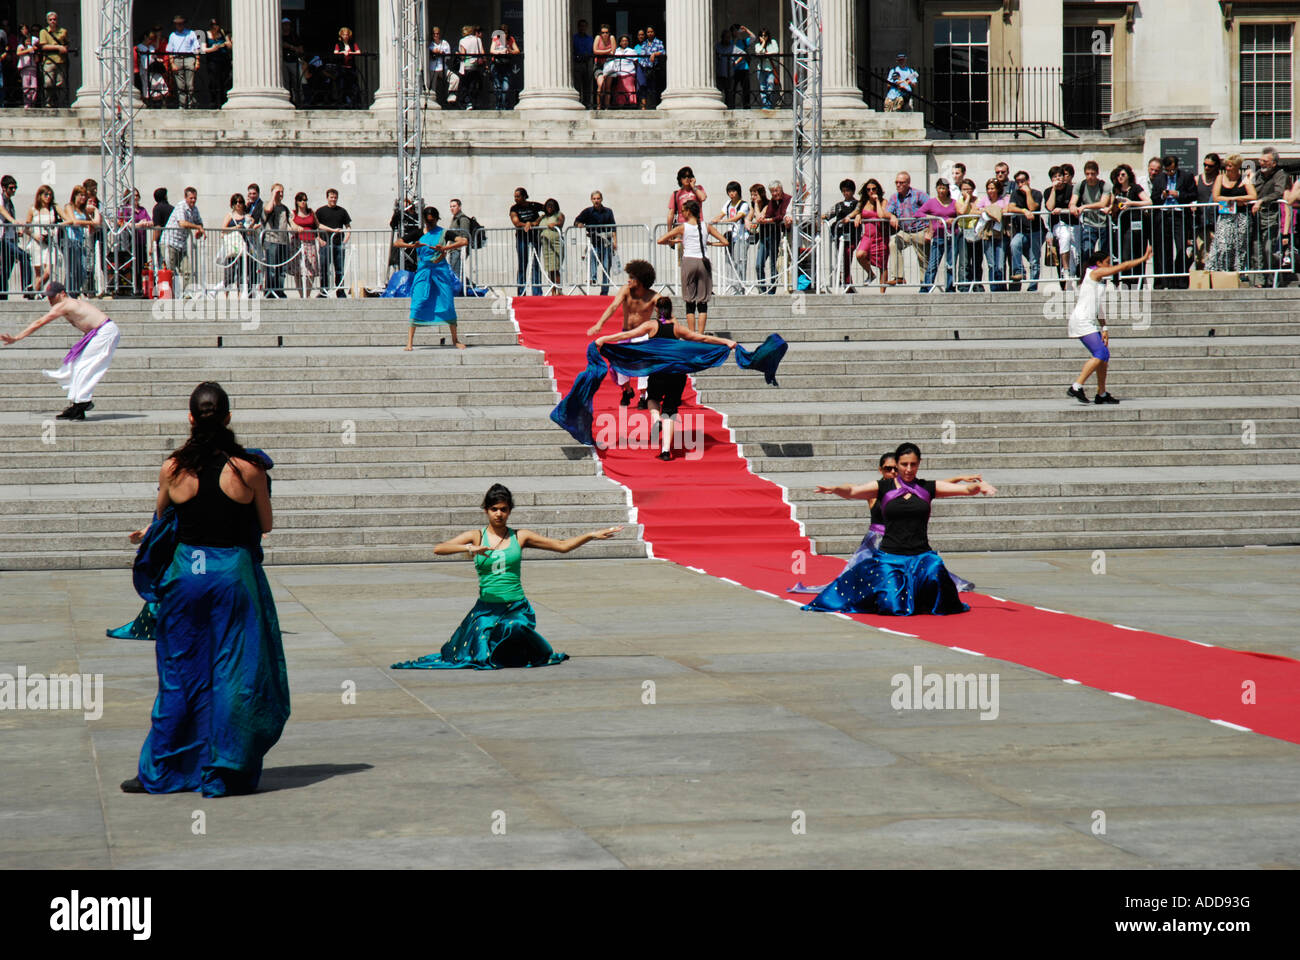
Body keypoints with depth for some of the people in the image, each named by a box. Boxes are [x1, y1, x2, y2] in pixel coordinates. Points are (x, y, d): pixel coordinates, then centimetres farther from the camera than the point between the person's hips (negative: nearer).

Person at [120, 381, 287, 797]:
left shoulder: (173, 470, -5)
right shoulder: (248, 469, -9)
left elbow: (161, 521, 11)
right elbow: (265, 525, 3)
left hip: (185, 572, 2)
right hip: (235, 572, -2)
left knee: (181, 674, 11)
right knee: (234, 674, 6)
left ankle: (160, 772, 15)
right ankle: (225, 773, 8)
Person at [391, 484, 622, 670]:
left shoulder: (520, 537, 7)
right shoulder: (476, 536, 3)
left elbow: (562, 546, 11)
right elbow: (439, 549, -9)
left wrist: (592, 535, 2)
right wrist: (468, 548, -24)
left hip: (516, 607, 0)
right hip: (487, 608, 0)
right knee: (479, 655, -15)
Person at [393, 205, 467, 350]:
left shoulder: (443, 233, 4)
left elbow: (464, 241, -8)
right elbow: (397, 243, 6)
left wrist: (444, 248, -20)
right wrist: (412, 245, -14)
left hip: (441, 272, 0)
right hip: (423, 272, 1)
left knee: (448, 304, -1)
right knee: (417, 304, -9)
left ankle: (455, 340, 12)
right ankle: (409, 342, -10)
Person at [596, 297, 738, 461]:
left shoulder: (651, 325, 2)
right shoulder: (677, 328, 7)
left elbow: (627, 335, -1)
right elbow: (703, 338, 11)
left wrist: (603, 340, 4)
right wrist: (726, 342, 20)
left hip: (658, 372, -1)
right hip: (678, 372, 1)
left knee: (653, 398, 29)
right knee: (669, 410, 7)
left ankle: (656, 419, -2)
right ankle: (666, 450, -3)